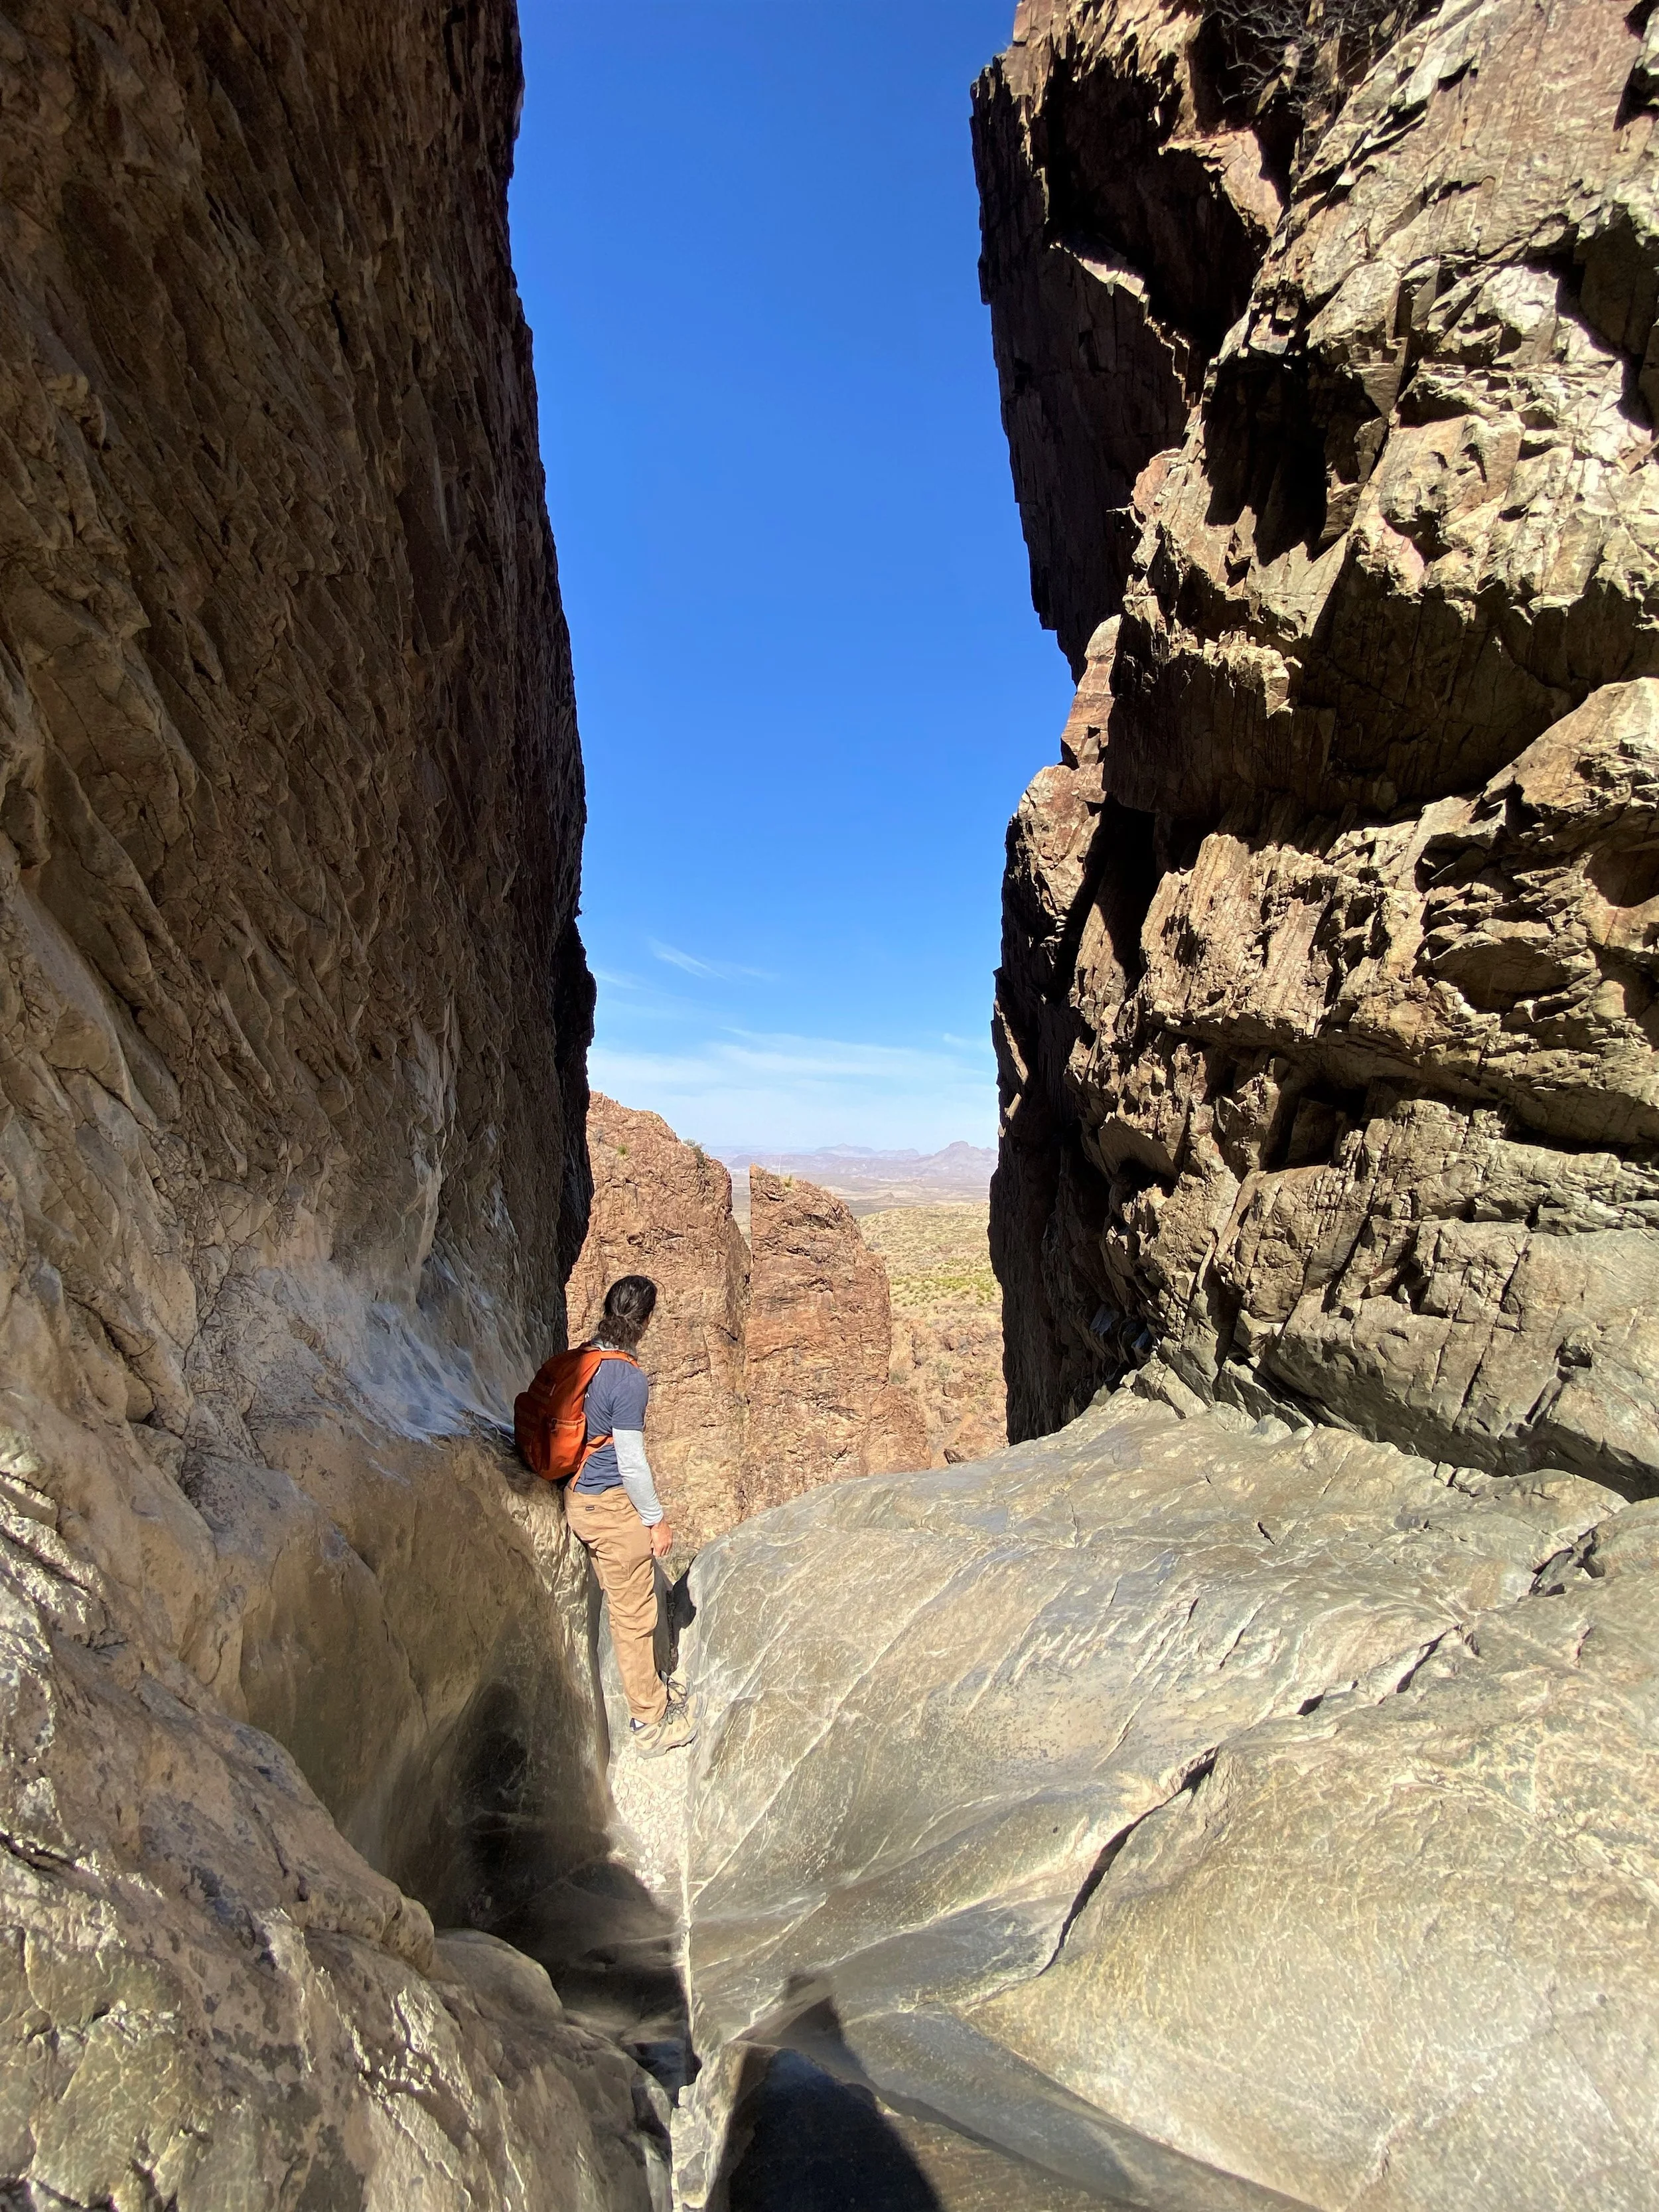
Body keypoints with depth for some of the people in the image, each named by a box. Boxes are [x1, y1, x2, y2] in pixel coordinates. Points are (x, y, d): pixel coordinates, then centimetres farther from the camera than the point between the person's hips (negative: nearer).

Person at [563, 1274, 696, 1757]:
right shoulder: (628, 1379, -24)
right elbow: (631, 1461, -21)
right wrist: (656, 1520, -9)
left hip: (577, 1498, 8)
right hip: (613, 1506, -8)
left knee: (624, 1603, 23)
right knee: (634, 1614, 6)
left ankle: (648, 1693, 40)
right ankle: (650, 1723, 21)